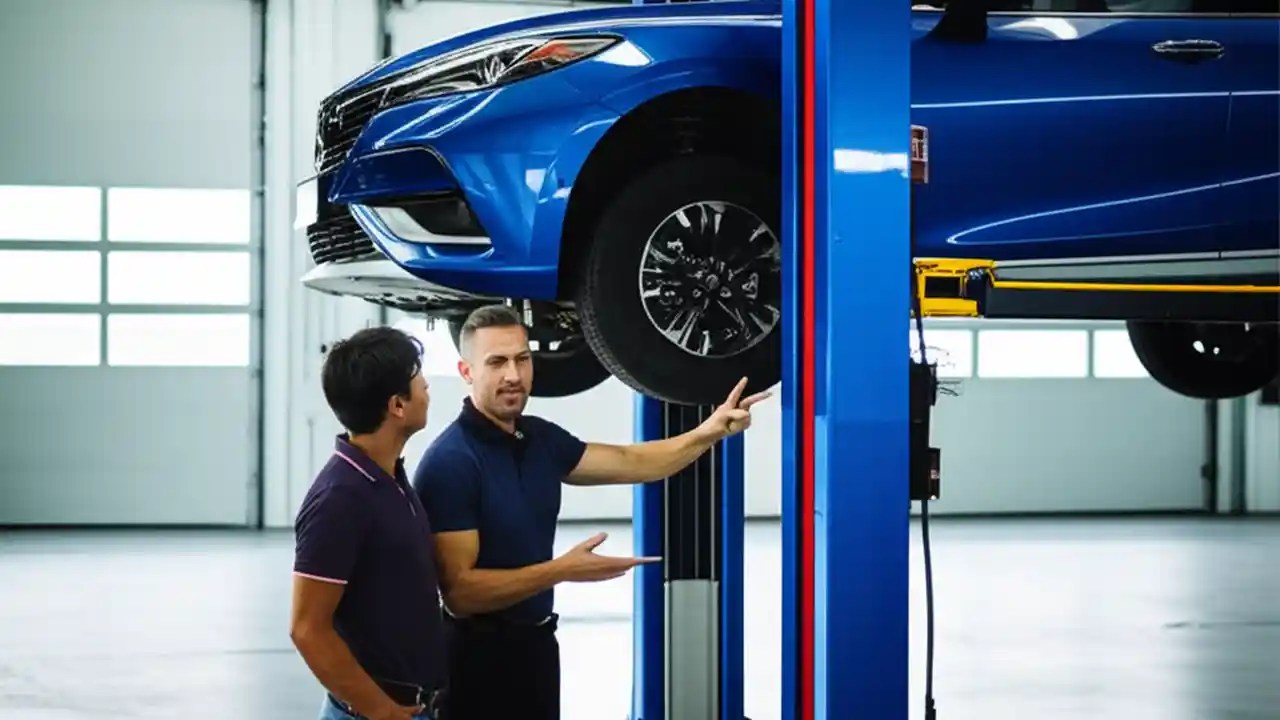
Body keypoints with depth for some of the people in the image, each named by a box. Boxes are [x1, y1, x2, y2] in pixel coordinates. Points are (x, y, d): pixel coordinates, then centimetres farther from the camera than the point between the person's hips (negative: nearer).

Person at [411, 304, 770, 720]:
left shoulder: (539, 438, 4)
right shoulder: (450, 462, -21)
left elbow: (631, 463, 14)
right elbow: (459, 590, -25)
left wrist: (710, 431, 0)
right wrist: (562, 571, -27)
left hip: (535, 642, 8)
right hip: (480, 654, -8)